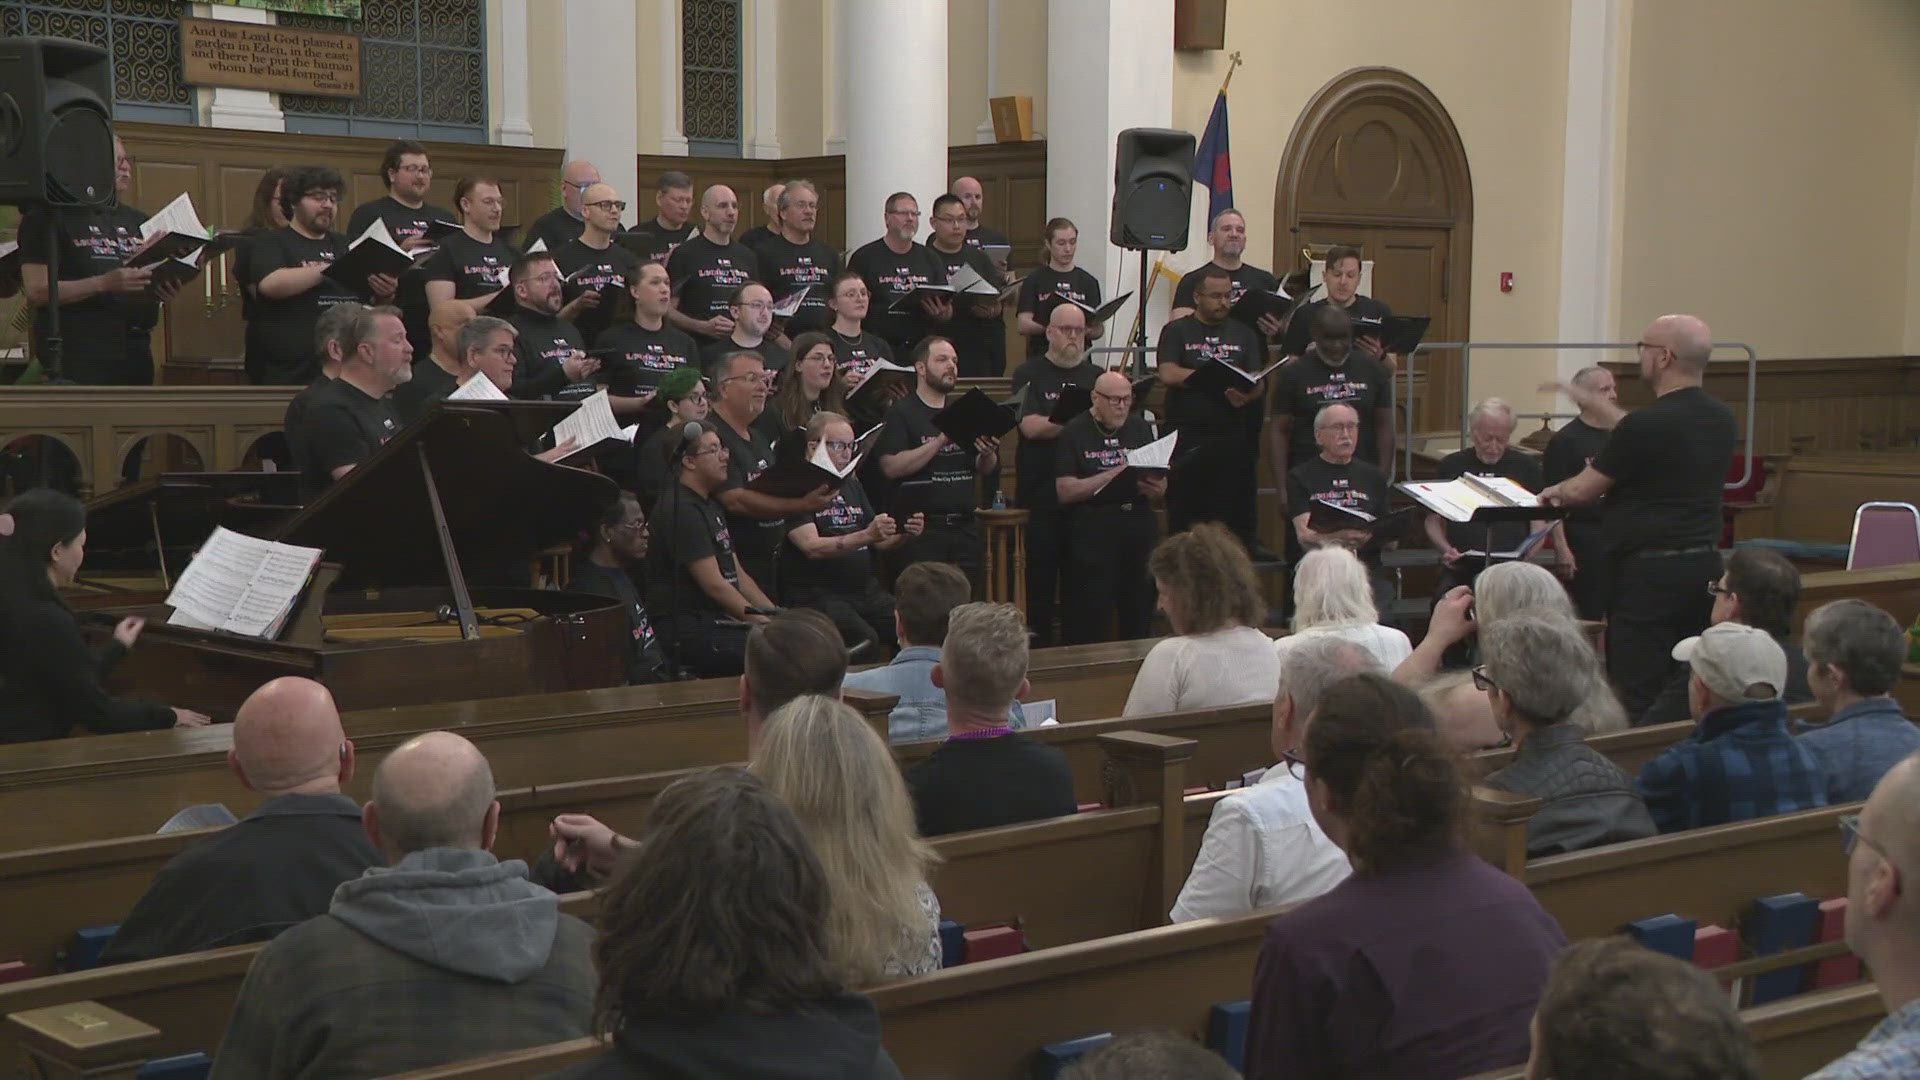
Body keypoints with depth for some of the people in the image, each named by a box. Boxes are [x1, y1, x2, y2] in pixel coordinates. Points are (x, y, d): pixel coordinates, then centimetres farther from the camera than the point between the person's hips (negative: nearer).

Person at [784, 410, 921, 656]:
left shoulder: (852, 486, 21)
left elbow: (880, 543, 22)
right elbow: (813, 548, -16)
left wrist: (904, 533, -1)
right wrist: (866, 535, -28)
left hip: (867, 592, 7)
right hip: (817, 596, -7)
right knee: (864, 640, -32)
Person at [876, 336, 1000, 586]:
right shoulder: (900, 413, -1)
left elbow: (984, 469, 17)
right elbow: (892, 467, -14)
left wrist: (987, 454, -6)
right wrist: (941, 441, -19)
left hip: (966, 527, 5)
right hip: (920, 530, -5)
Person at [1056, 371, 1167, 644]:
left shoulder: (1140, 429, 16)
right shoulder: (1074, 433, 2)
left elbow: (1161, 487, 20)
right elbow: (1064, 492, -8)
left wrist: (1155, 490, -4)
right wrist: (1115, 473, -13)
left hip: (1140, 528, 4)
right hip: (1093, 532, -4)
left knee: (1141, 618, 2)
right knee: (1091, 621, -7)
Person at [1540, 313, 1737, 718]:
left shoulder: (1646, 424, -17)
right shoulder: (1721, 420, 7)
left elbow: (1582, 491, -5)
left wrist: (1552, 493, 16)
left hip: (1649, 569, -8)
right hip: (1705, 563, 8)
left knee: (1638, 698, -4)